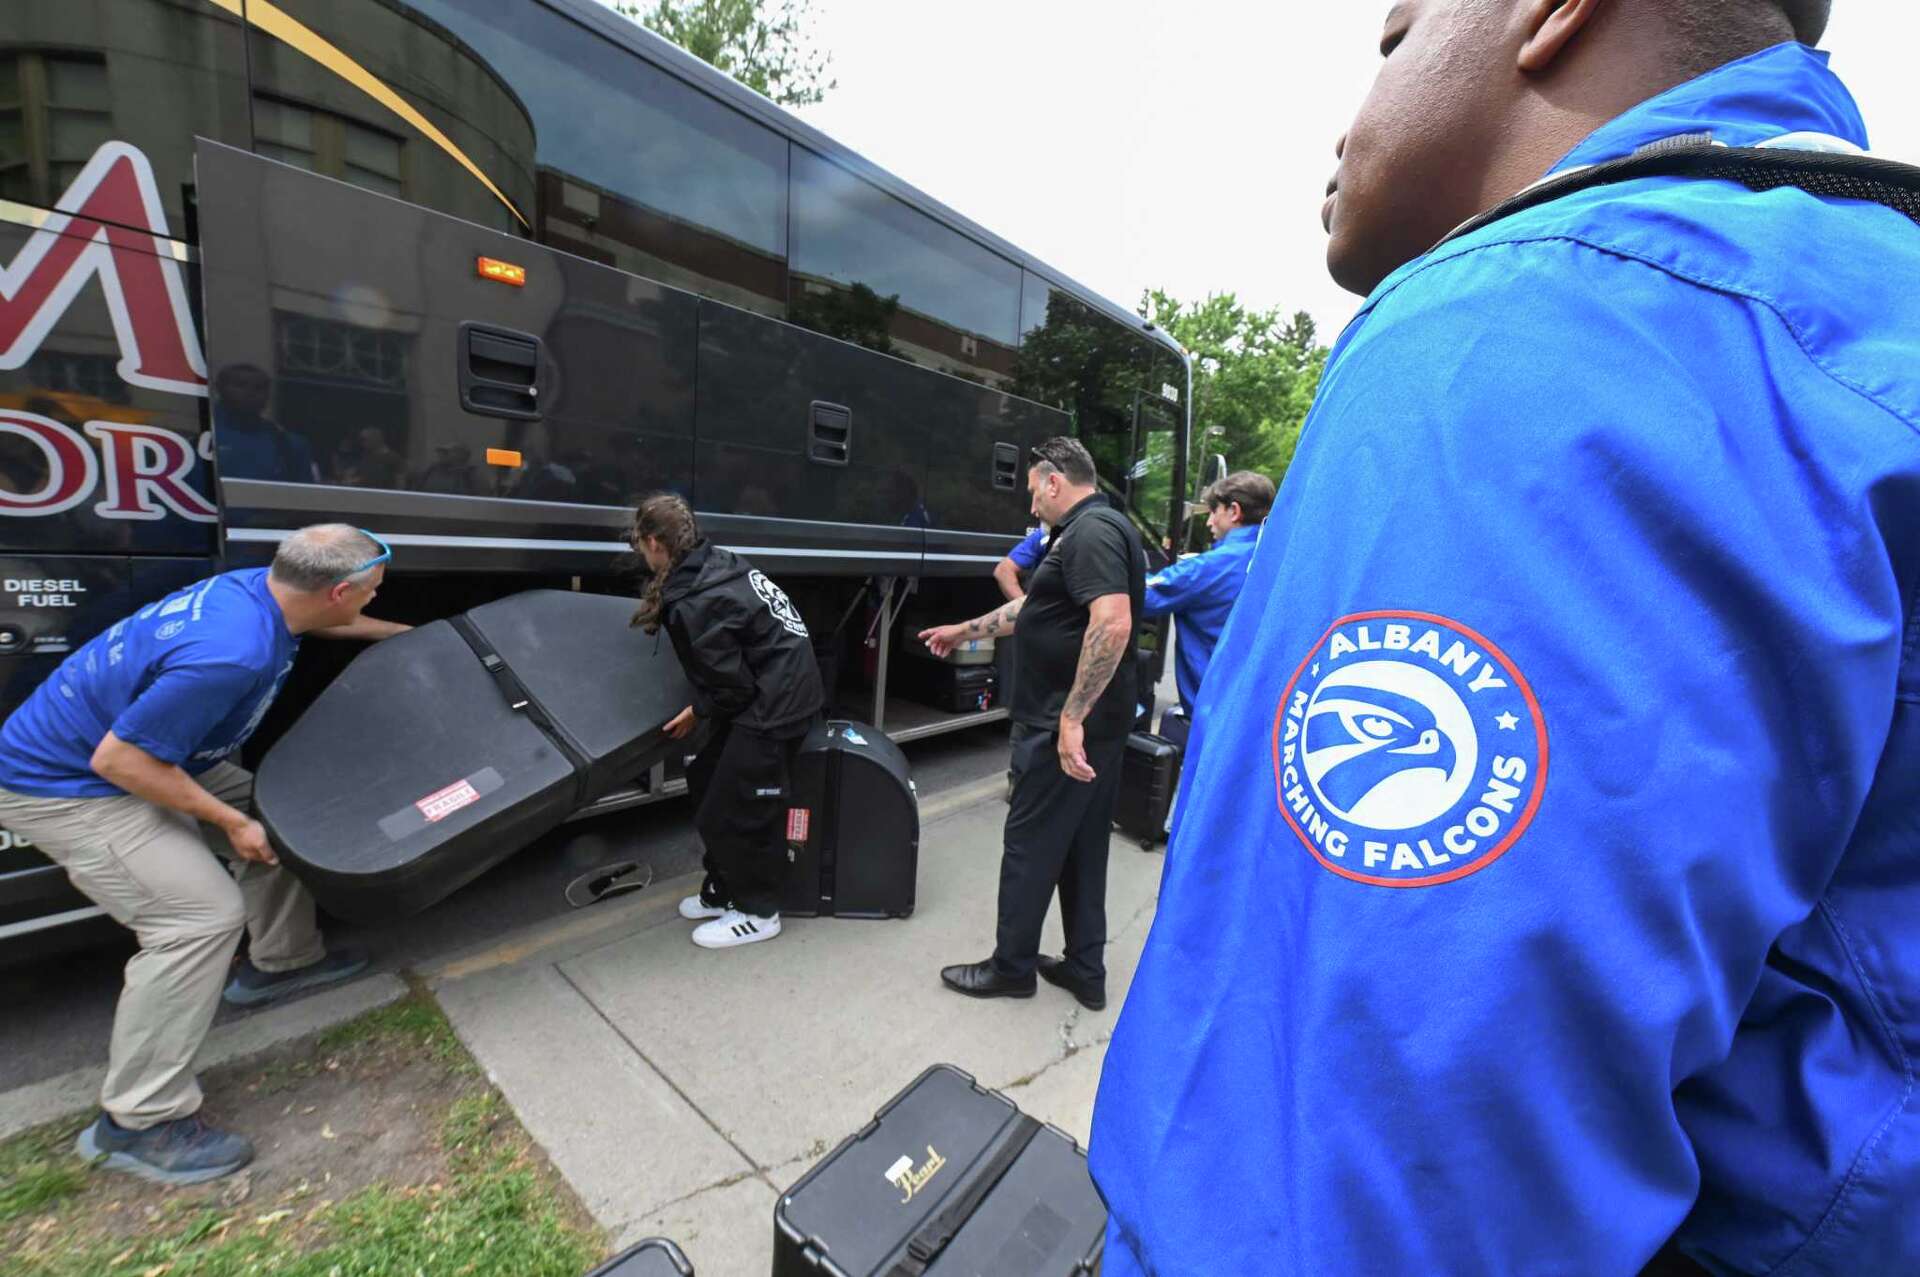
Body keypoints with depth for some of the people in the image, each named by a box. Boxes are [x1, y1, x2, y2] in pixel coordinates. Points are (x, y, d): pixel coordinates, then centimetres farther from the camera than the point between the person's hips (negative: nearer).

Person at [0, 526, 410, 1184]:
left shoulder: (256, 585, -8)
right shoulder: (231, 654, -36)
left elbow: (325, 620, 17)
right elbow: (118, 759, -27)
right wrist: (228, 821, -17)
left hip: (138, 755, 10)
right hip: (64, 787, -9)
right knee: (201, 915, -16)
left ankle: (279, 960, 29)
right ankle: (137, 1121, 1)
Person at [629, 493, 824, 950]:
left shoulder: (692, 604, -22)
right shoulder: (719, 564, 4)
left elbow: (733, 684, -17)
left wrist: (699, 713, 1)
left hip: (773, 710, -10)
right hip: (787, 693, 10)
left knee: (734, 811, 1)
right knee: (706, 781, 19)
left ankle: (757, 913, 22)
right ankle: (724, 890, 35)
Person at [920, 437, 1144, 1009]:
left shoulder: (1091, 531, -16)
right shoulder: (1093, 530, 18)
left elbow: (1113, 623, -30)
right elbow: (1035, 609, 26)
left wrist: (1072, 717, -30)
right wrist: (964, 630, 32)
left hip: (1067, 727, -10)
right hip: (1096, 726, 10)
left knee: (1031, 843, 5)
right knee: (1083, 847, 17)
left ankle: (1012, 967, 23)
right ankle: (1085, 971, 30)